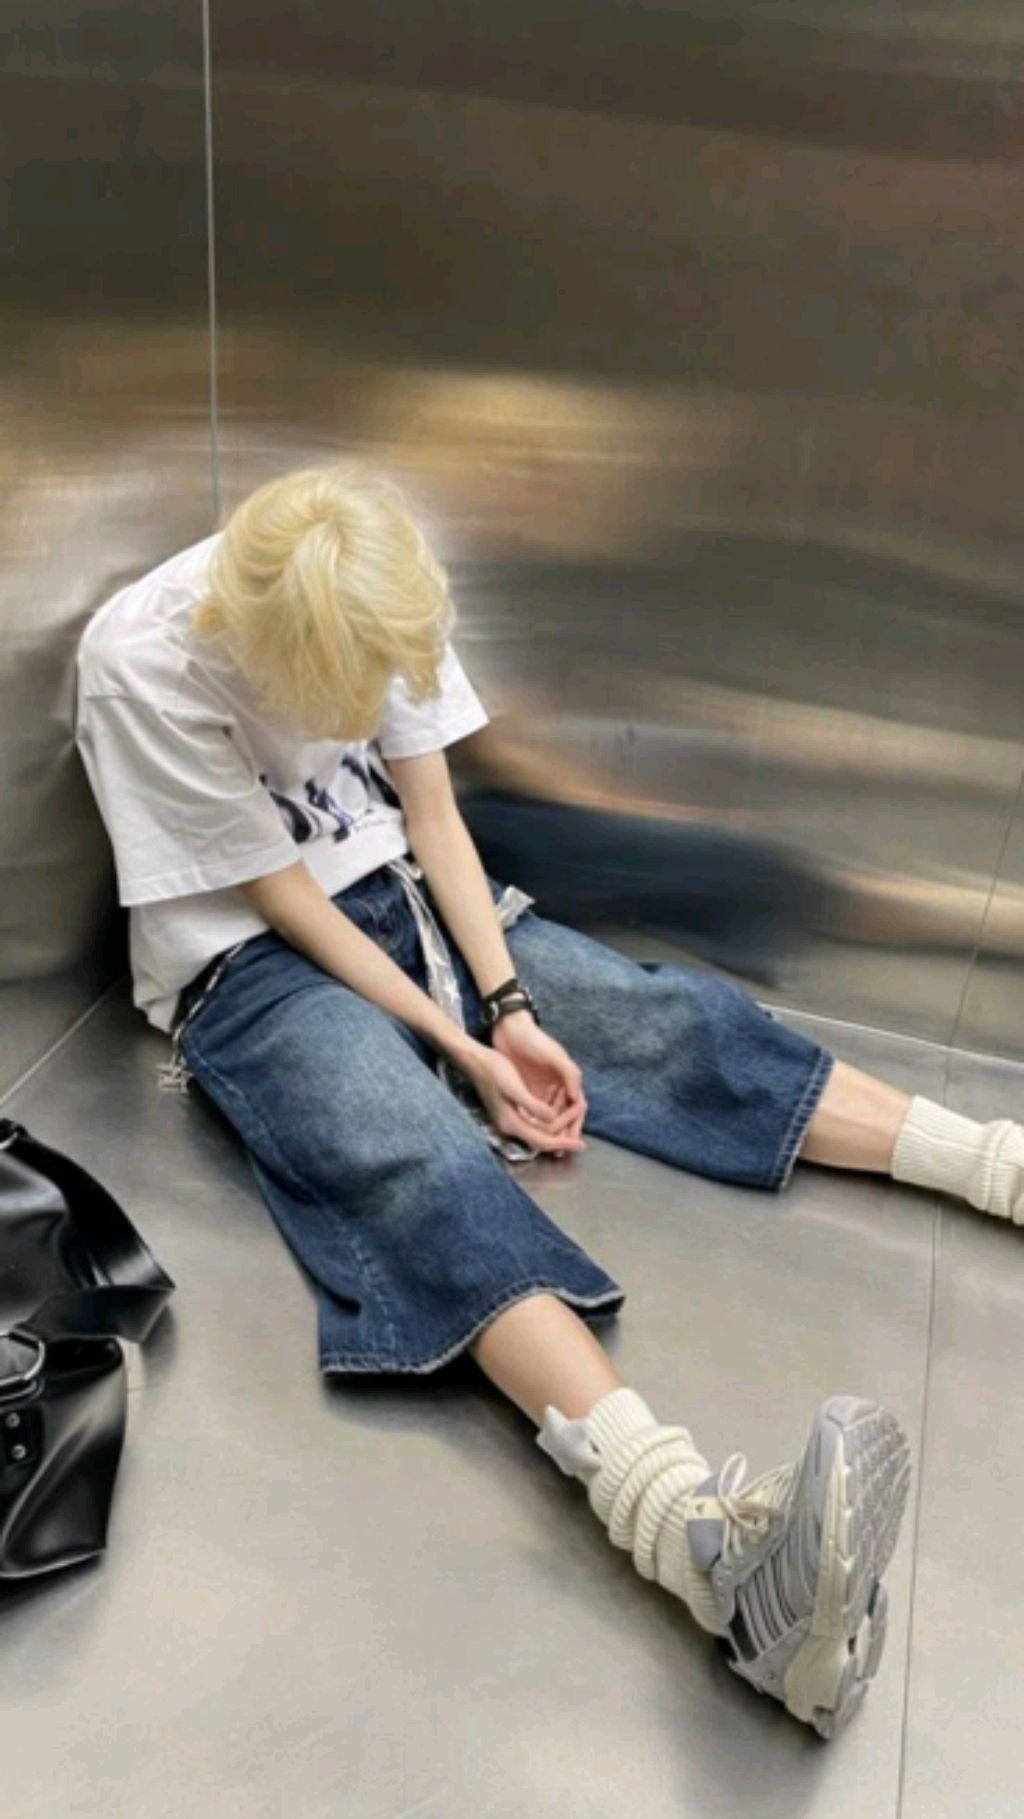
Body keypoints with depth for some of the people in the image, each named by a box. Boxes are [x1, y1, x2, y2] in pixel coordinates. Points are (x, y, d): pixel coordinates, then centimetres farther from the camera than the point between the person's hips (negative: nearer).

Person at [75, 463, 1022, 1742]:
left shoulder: (382, 606, -7)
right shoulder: (142, 664, -21)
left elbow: (433, 815, -2)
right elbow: (281, 897, -17)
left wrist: (508, 1005, -12)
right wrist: (459, 1044, -16)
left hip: (405, 897, 6)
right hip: (253, 966, -6)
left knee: (670, 1015, -12)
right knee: (428, 1173, -33)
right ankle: (702, 1528, -54)